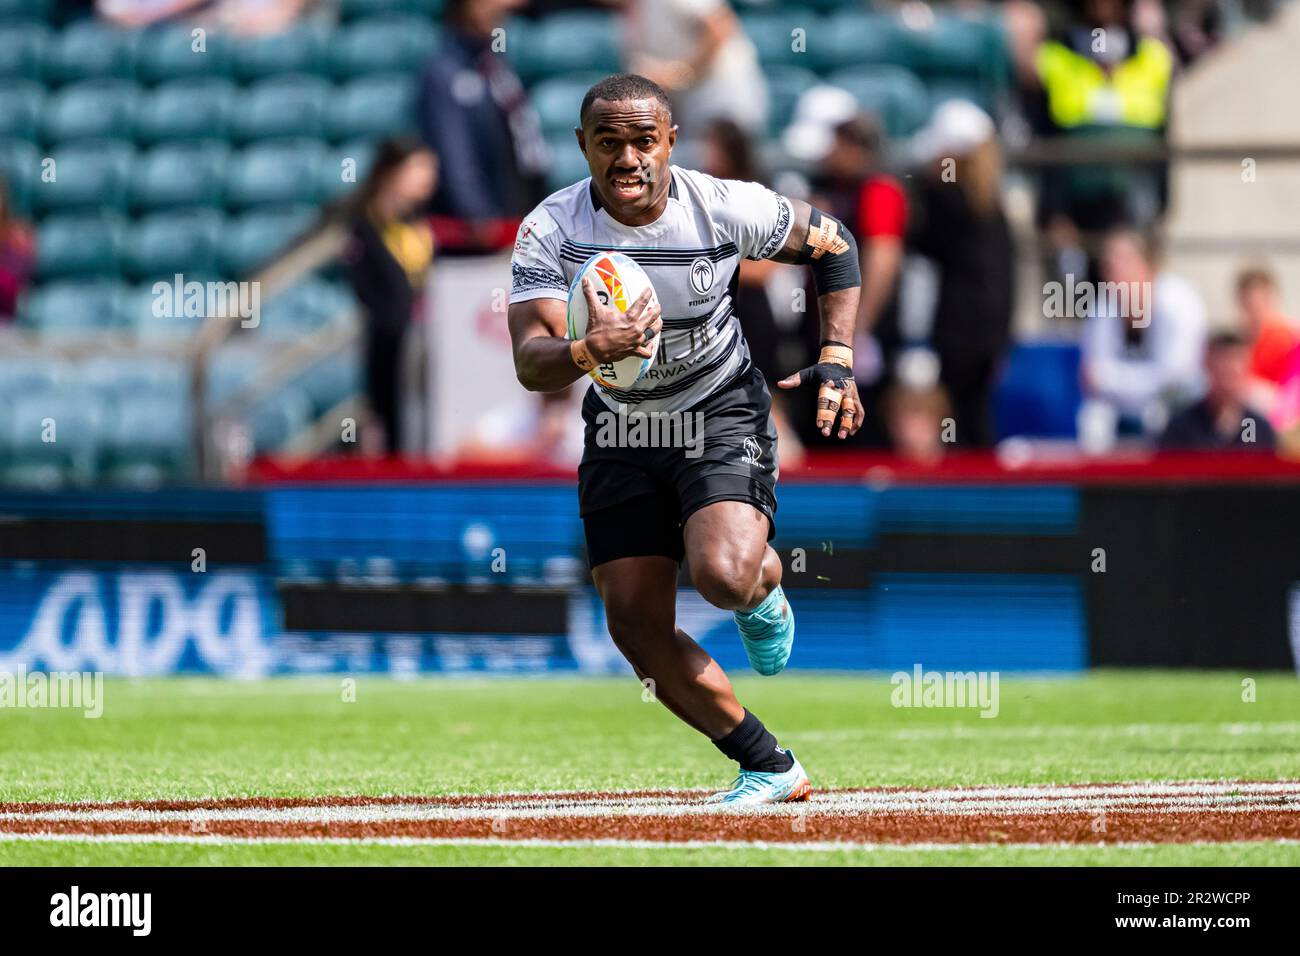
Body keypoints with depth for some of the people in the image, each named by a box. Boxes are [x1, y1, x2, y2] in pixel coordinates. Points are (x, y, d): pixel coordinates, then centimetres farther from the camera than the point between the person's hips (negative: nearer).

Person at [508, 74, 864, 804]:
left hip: (723, 414, -3)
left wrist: (838, 361, -9)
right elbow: (530, 365, -27)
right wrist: (589, 353, -49)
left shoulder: (728, 209, -19)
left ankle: (764, 585, 12)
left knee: (723, 575, -28)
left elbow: (834, 244, 0)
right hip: (620, 428, 3)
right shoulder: (551, 231, -18)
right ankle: (770, 769, 13)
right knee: (636, 625, -3)